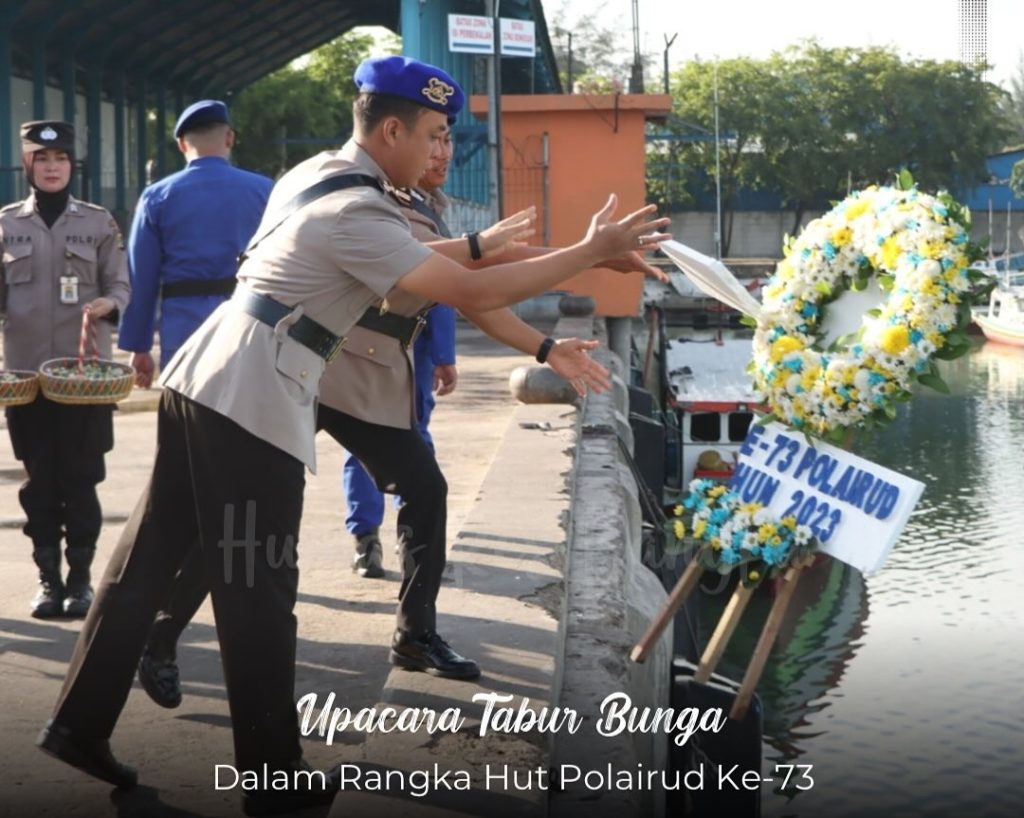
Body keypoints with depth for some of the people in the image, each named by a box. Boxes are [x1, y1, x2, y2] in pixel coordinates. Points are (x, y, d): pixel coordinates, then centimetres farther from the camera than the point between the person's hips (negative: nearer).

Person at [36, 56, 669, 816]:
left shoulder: (318, 174, 13)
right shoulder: (354, 213, -16)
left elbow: (409, 256, 27)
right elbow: (473, 295, -17)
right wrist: (595, 250, -12)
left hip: (200, 383, 10)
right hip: (250, 409, -10)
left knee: (147, 562, 13)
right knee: (257, 593, -1)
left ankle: (80, 724, 21)